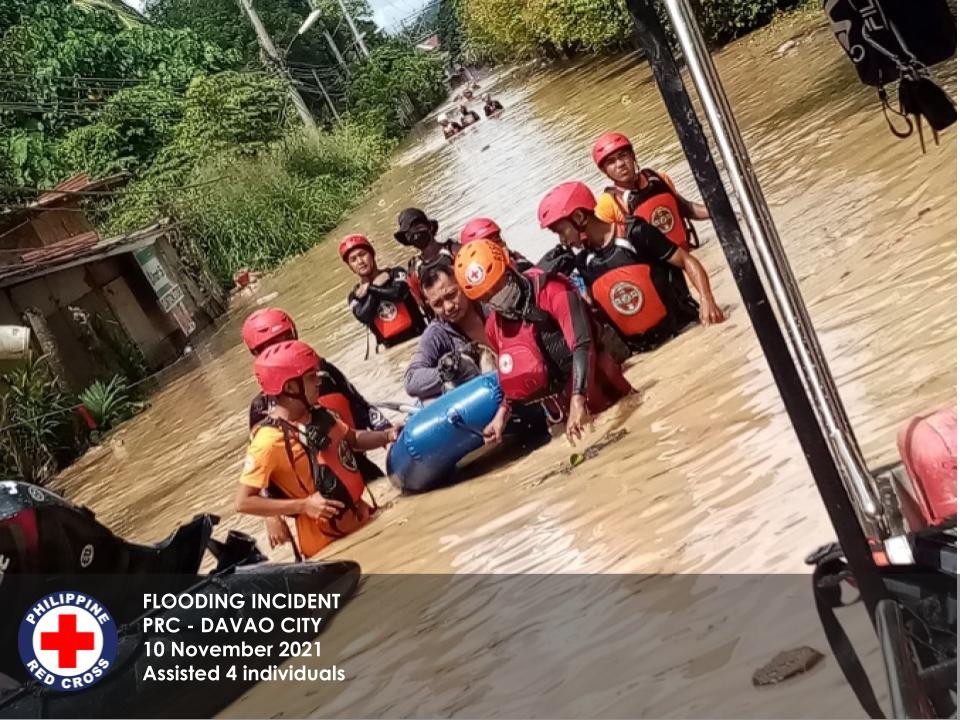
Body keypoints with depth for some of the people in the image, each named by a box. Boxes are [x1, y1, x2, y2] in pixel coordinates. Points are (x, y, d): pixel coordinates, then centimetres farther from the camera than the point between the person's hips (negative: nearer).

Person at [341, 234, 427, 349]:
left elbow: (398, 293, -16)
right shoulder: (354, 297, 6)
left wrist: (371, 289, -5)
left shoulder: (396, 274, 5)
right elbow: (364, 317, -14)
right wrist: (377, 284, -6)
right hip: (392, 347, 0)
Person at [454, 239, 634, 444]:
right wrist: (503, 411, 2)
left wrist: (578, 399, -40)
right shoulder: (494, 326, 2)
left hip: (609, 397, -4)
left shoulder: (553, 291, -17)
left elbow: (583, 345, -29)